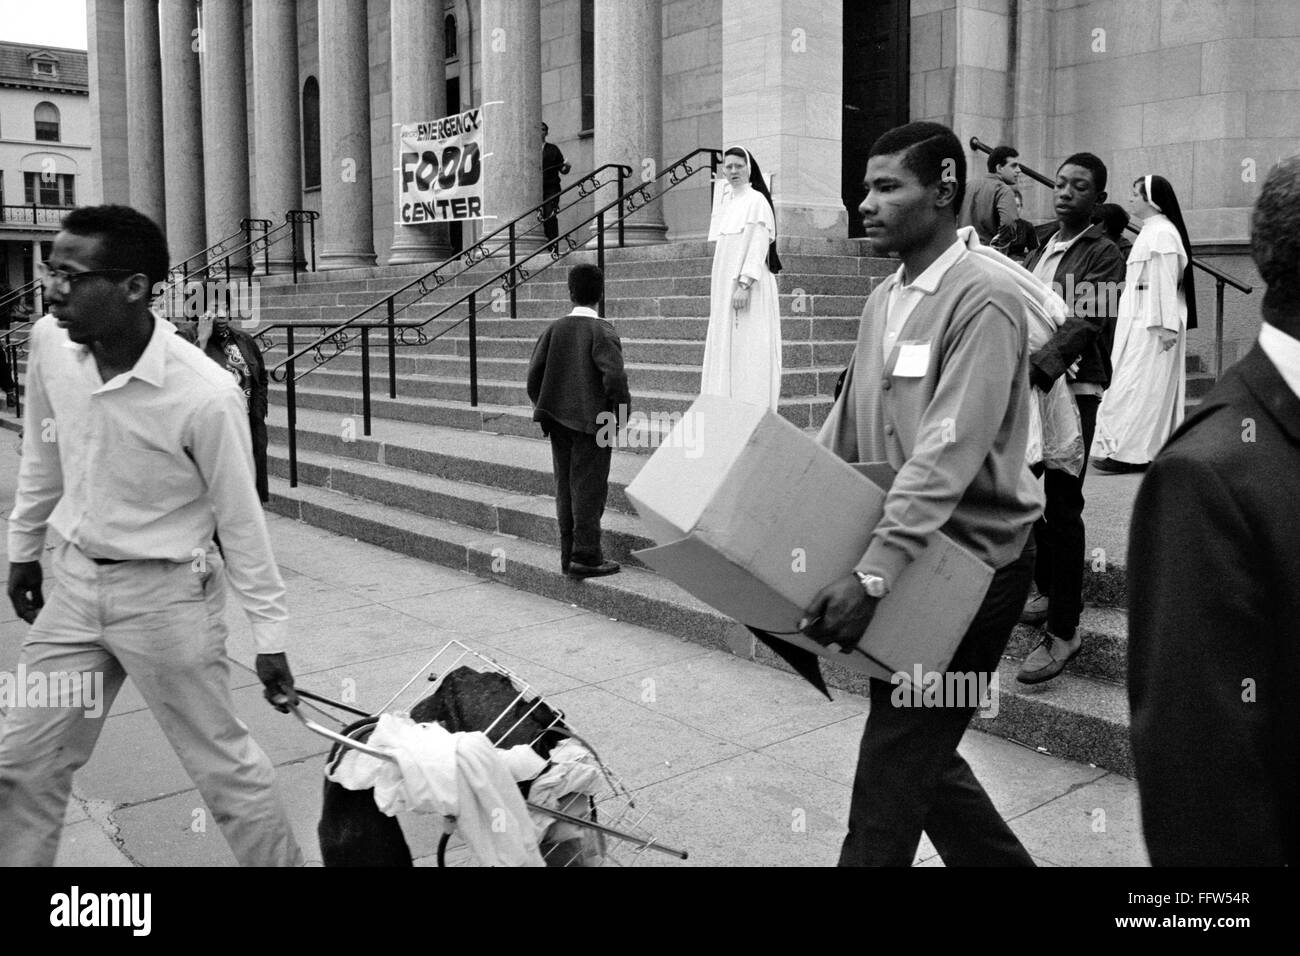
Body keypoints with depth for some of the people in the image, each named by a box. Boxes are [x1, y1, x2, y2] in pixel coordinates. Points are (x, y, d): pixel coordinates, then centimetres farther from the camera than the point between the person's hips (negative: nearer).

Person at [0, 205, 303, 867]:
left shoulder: (205, 396, -25)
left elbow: (240, 522, -14)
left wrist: (269, 636, -8)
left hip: (166, 596, -6)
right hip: (74, 582, 6)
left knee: (224, 767, 7)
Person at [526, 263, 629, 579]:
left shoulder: (554, 329, 5)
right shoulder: (602, 332, -10)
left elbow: (534, 372, 4)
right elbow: (614, 377, -19)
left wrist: (544, 411, 13)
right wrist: (621, 414, -6)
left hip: (558, 421, 5)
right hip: (592, 422, -5)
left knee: (565, 487, 11)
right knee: (588, 488, 1)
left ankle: (568, 554, 17)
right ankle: (585, 557, 2)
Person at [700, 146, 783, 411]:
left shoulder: (756, 201, -7)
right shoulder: (727, 200, 17)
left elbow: (758, 247, -16)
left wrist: (744, 285, -23)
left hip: (748, 285, -8)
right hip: (725, 285, 8)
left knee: (748, 348, -8)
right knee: (725, 348, 8)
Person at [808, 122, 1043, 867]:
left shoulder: (984, 297, -16)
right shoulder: (883, 300, 9)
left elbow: (949, 452, -25)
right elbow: (844, 433, 11)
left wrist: (874, 573, -31)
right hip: (906, 557, 8)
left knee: (894, 766, -1)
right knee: (920, 754, 16)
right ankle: (1003, 860, 35)